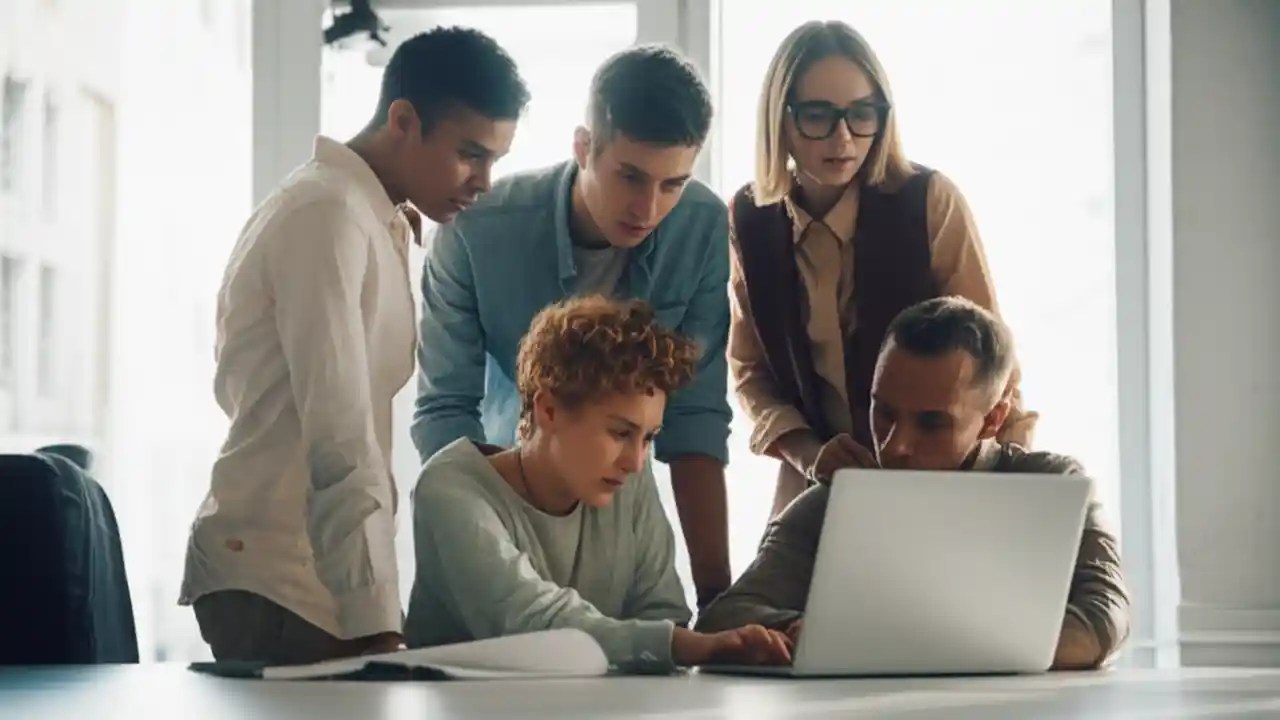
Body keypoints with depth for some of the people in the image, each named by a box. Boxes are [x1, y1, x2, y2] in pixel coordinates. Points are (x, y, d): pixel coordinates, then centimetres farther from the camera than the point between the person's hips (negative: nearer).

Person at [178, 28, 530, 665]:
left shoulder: (363, 217, 16)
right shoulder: (330, 214, -14)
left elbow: (236, 391, 15)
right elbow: (341, 438, -22)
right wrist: (377, 623, -25)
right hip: (281, 585, -9)